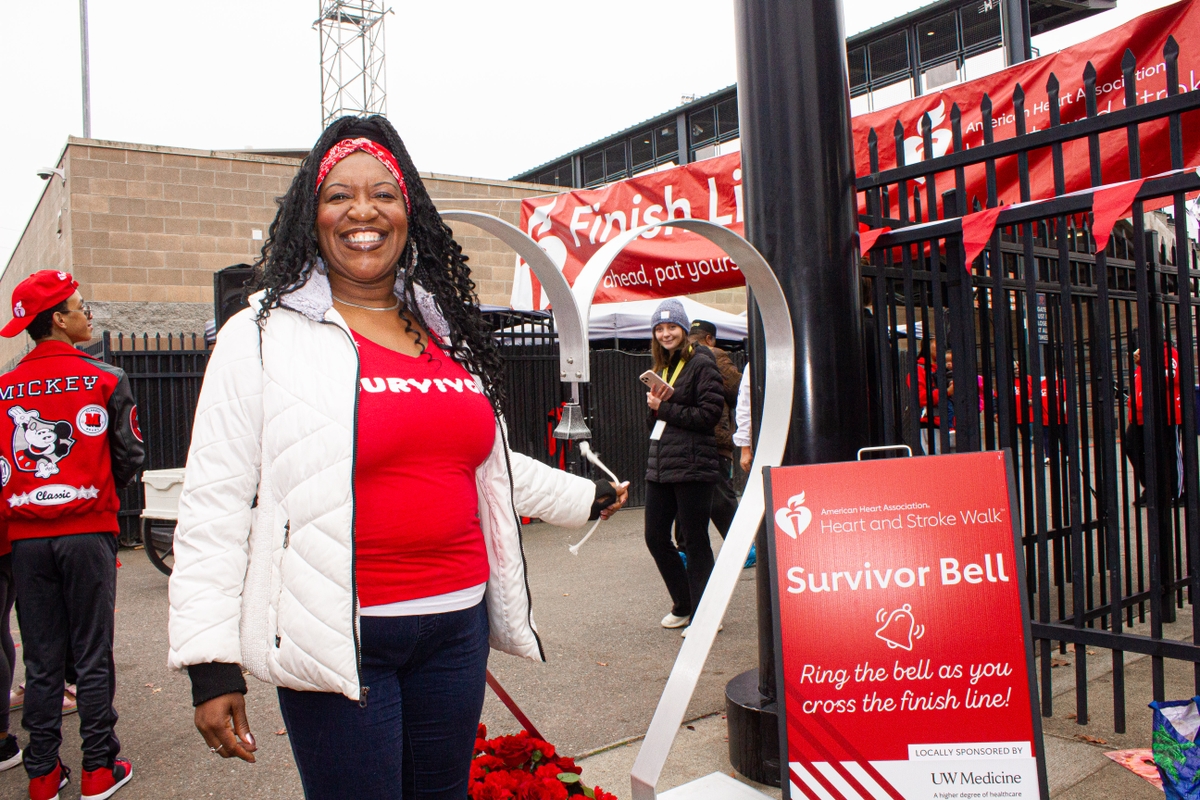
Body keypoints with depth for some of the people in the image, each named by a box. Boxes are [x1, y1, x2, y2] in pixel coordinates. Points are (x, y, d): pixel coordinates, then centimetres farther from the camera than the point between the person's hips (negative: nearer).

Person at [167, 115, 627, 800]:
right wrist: (210, 664, -11)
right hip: (337, 636, -5)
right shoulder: (266, 335, -6)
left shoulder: (450, 330, 10)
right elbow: (216, 507, -7)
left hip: (458, 624, 6)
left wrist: (584, 499, 31)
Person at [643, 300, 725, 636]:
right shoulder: (662, 367, 17)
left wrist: (664, 408, -11)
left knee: (695, 541, 0)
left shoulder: (701, 364, -7)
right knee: (655, 538, 11)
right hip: (659, 465, 8)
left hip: (692, 465, -8)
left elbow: (708, 414, -15)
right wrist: (653, 405, -1)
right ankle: (683, 605, 28)